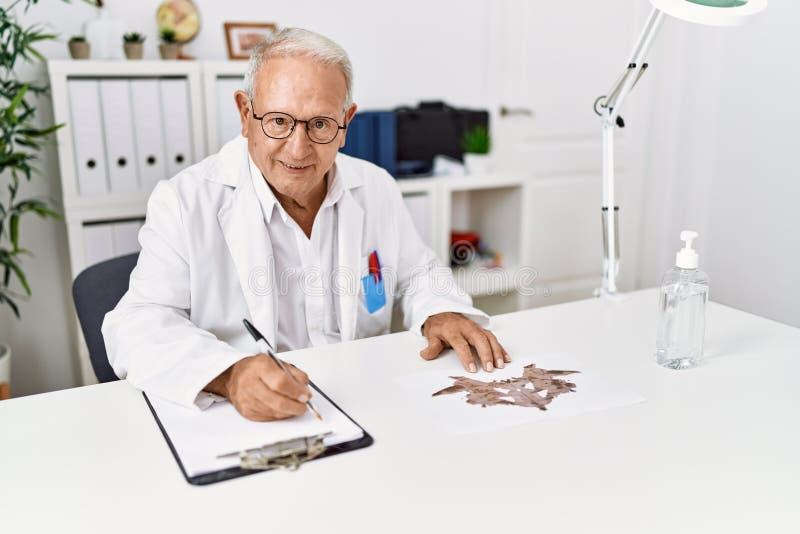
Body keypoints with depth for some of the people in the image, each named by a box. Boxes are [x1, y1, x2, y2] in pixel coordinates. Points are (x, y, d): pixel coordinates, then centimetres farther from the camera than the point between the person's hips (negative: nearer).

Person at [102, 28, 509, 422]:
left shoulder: (376, 189, 4)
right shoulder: (183, 203, -10)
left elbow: (417, 274, 17)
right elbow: (136, 326, -16)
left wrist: (439, 314, -6)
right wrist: (229, 375, -34)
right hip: (238, 423, -1)